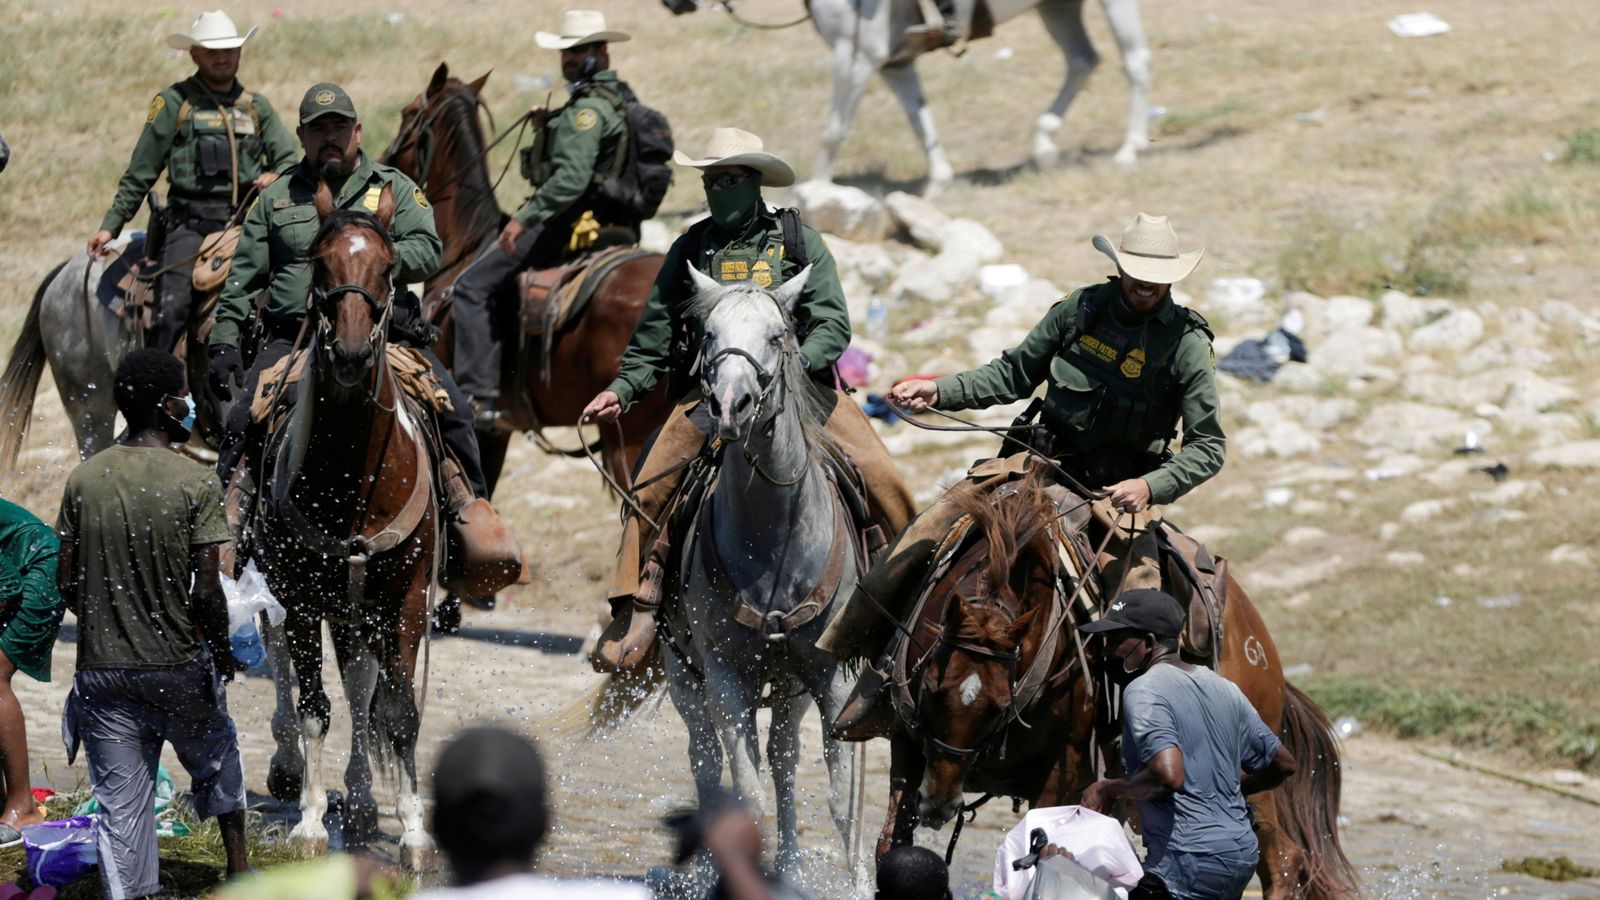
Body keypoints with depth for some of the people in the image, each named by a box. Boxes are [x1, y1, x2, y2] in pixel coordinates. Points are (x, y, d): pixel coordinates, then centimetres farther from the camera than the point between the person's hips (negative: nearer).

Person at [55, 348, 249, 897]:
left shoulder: (84, 479, -1)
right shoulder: (195, 485, -13)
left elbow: (67, 583, 2)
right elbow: (206, 590, -15)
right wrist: (221, 648, 2)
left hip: (102, 667, 2)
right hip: (177, 664, -2)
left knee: (120, 804, 6)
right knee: (216, 763, 25)